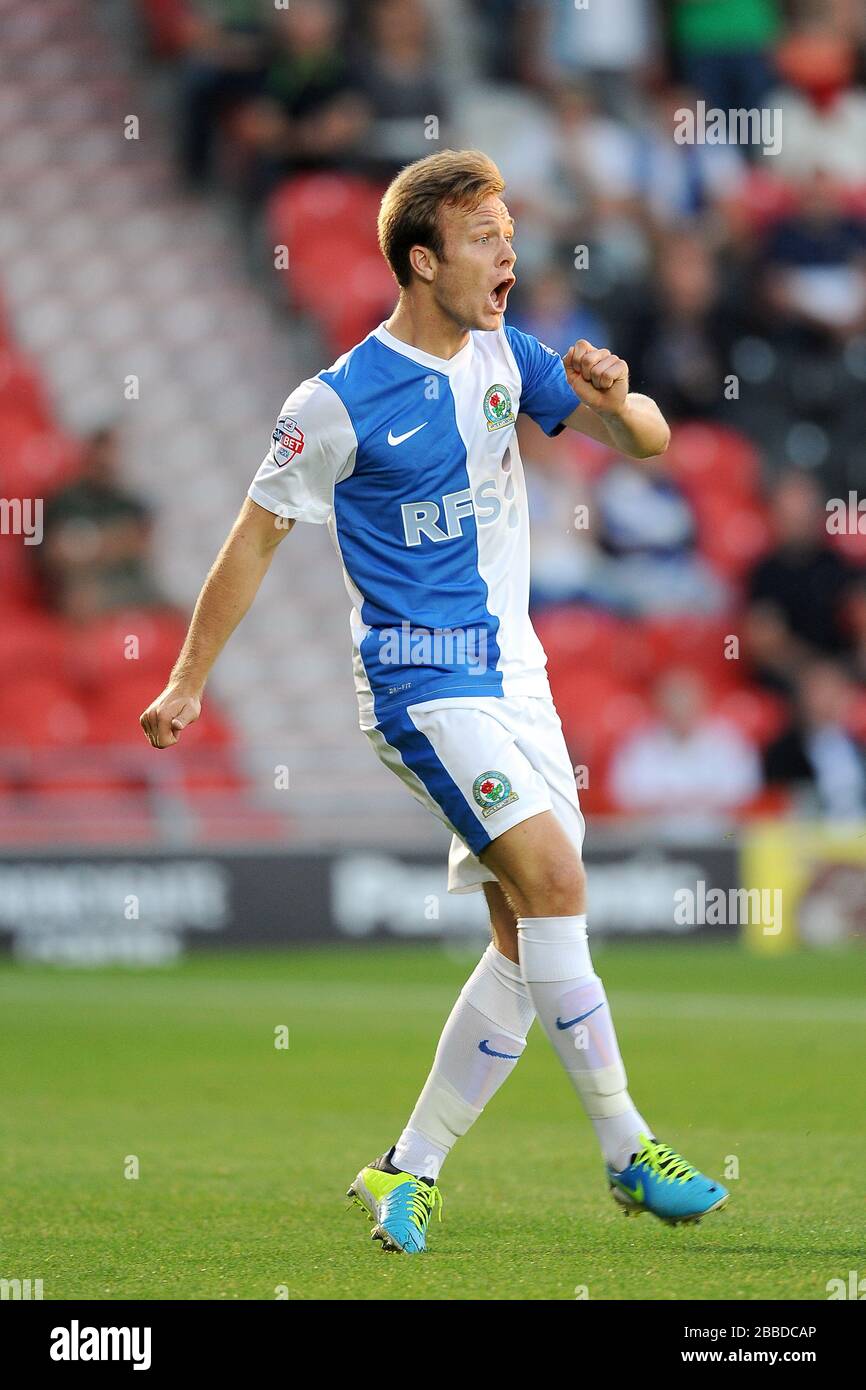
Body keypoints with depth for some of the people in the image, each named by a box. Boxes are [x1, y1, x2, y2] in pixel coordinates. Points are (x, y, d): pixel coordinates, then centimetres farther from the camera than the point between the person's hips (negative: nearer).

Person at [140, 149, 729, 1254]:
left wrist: (616, 399, -15)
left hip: (512, 675, 7)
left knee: (531, 942, 1)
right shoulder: (339, 404, -11)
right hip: (422, 685, -7)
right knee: (553, 877, -22)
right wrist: (187, 685, 2)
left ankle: (406, 1173, 11)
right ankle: (627, 1152, -17)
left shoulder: (502, 357, 7)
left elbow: (648, 442, 9)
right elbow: (255, 539, -2)